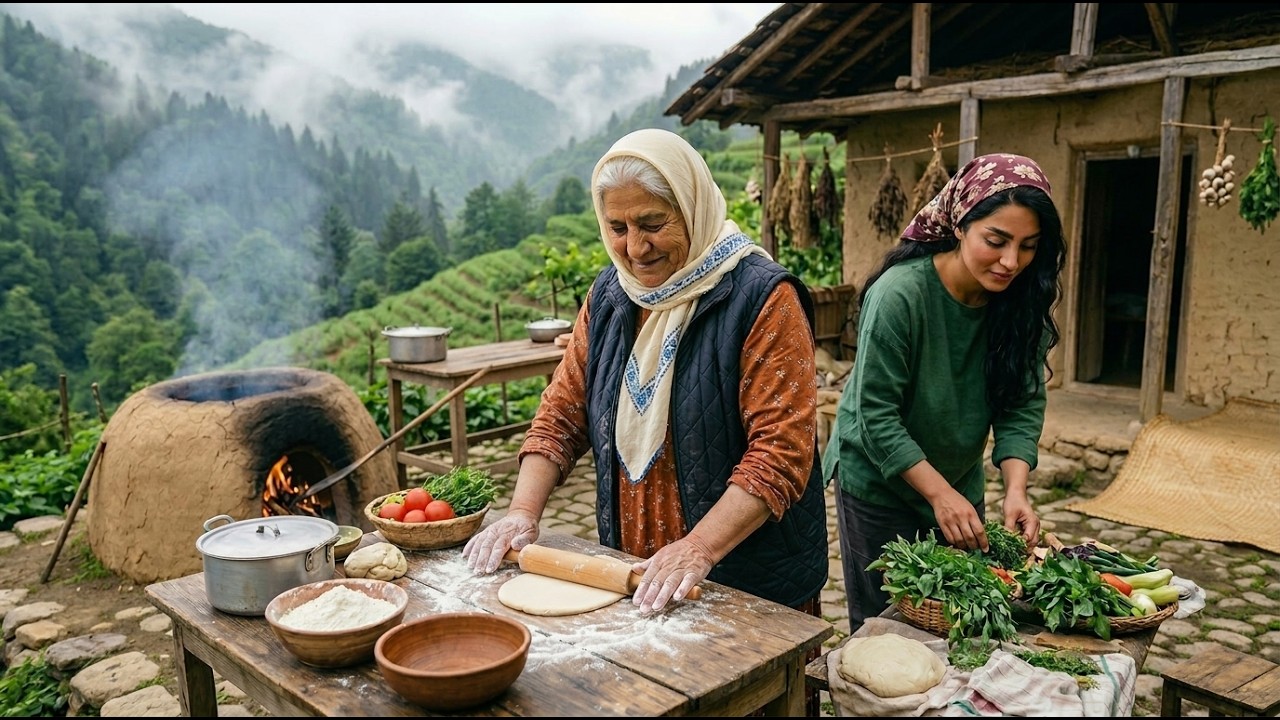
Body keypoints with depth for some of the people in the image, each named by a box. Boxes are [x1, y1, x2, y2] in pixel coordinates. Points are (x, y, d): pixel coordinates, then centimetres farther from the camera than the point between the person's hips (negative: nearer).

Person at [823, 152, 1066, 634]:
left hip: (961, 484, 5)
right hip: (879, 482, -5)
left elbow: (1023, 405, -6)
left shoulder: (1023, 301, -9)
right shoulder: (901, 293, -25)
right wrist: (940, 494, -26)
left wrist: (1015, 489, -20)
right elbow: (876, 415, -23)